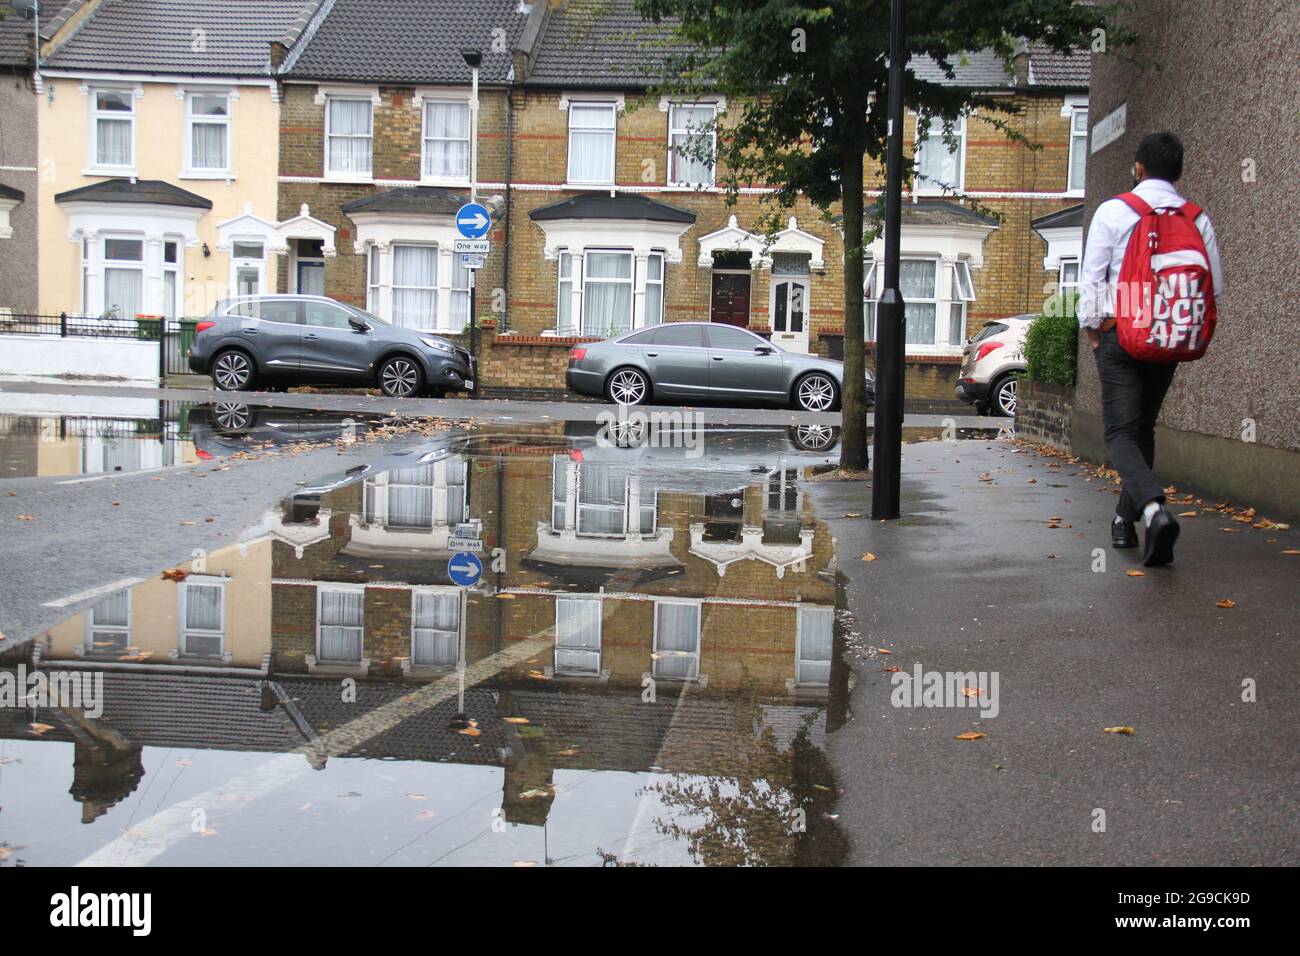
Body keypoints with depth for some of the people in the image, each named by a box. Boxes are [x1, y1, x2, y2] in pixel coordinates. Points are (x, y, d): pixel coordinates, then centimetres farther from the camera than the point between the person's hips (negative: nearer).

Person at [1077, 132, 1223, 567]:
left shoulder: (1113, 211, -4)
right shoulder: (1197, 219, 4)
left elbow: (1091, 275, -5)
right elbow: (1215, 285, 4)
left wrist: (1091, 327, 4)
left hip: (1121, 333, -4)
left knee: (1121, 431, -7)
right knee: (1144, 428, 18)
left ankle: (1153, 507, -32)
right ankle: (1125, 522, 23)